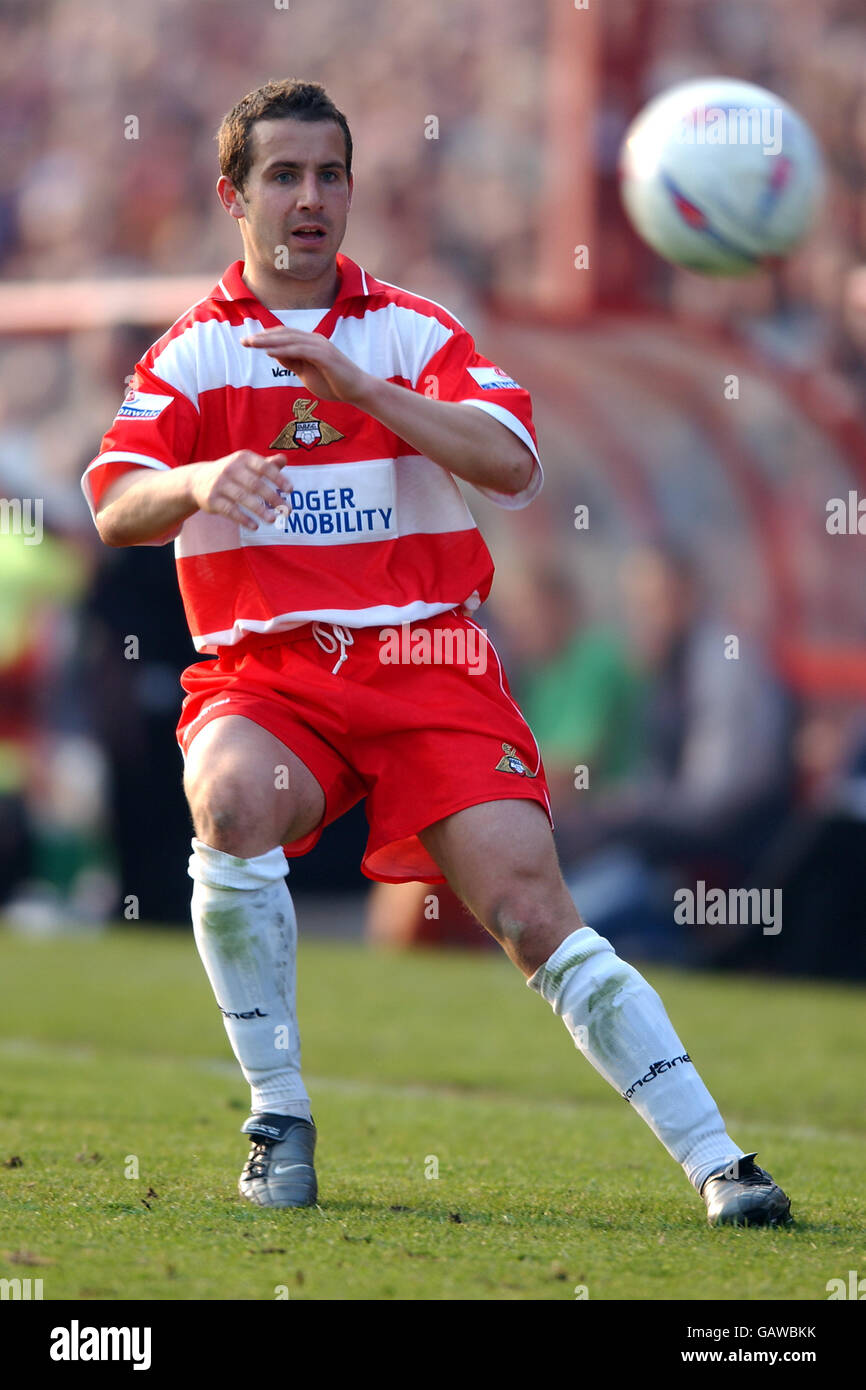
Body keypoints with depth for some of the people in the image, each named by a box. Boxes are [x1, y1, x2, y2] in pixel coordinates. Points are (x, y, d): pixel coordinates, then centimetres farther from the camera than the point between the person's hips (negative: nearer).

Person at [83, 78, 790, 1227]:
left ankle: (718, 1162, -12)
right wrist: (200, 482, -27)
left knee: (530, 904, -14)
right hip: (264, 671, 0)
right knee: (234, 801, -33)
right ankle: (279, 1120, -18)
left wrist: (355, 386, -19)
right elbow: (116, 509, -5)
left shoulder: (417, 333, 9)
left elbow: (511, 462, -8)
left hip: (424, 659, 0)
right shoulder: (192, 353, 9)